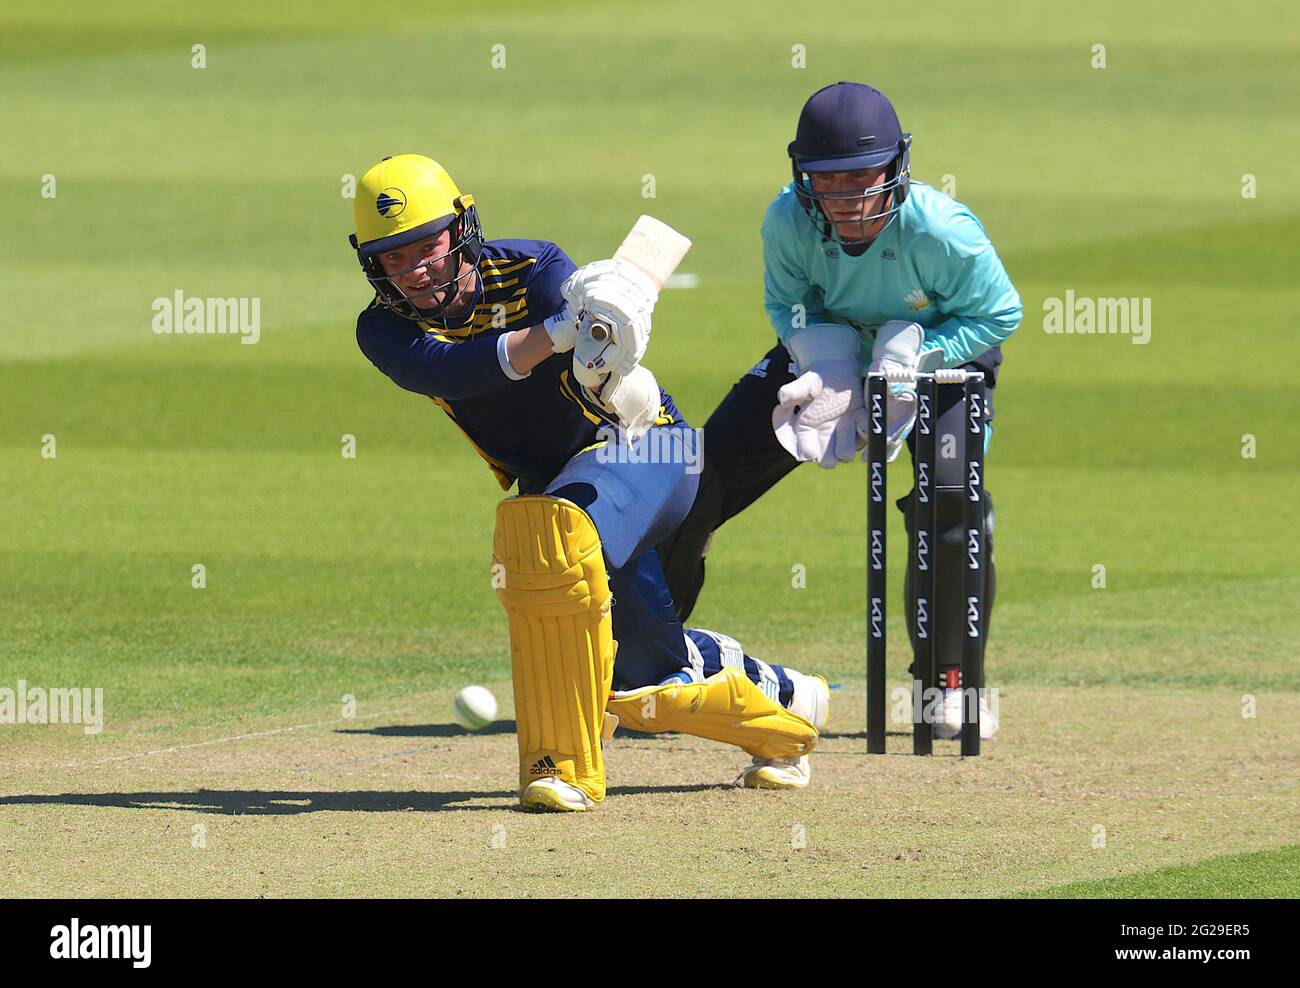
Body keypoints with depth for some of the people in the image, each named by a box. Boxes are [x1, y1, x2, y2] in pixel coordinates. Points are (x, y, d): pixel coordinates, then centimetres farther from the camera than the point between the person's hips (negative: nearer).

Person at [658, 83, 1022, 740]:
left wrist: (912, 356, -32)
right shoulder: (788, 222, -27)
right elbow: (786, 306, -8)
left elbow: (997, 315, -20)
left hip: (944, 348, -3)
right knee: (700, 479, -3)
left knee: (952, 501, -27)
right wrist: (828, 364, -27)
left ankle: (951, 685, -4)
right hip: (829, 349, 3)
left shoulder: (943, 233, -35)